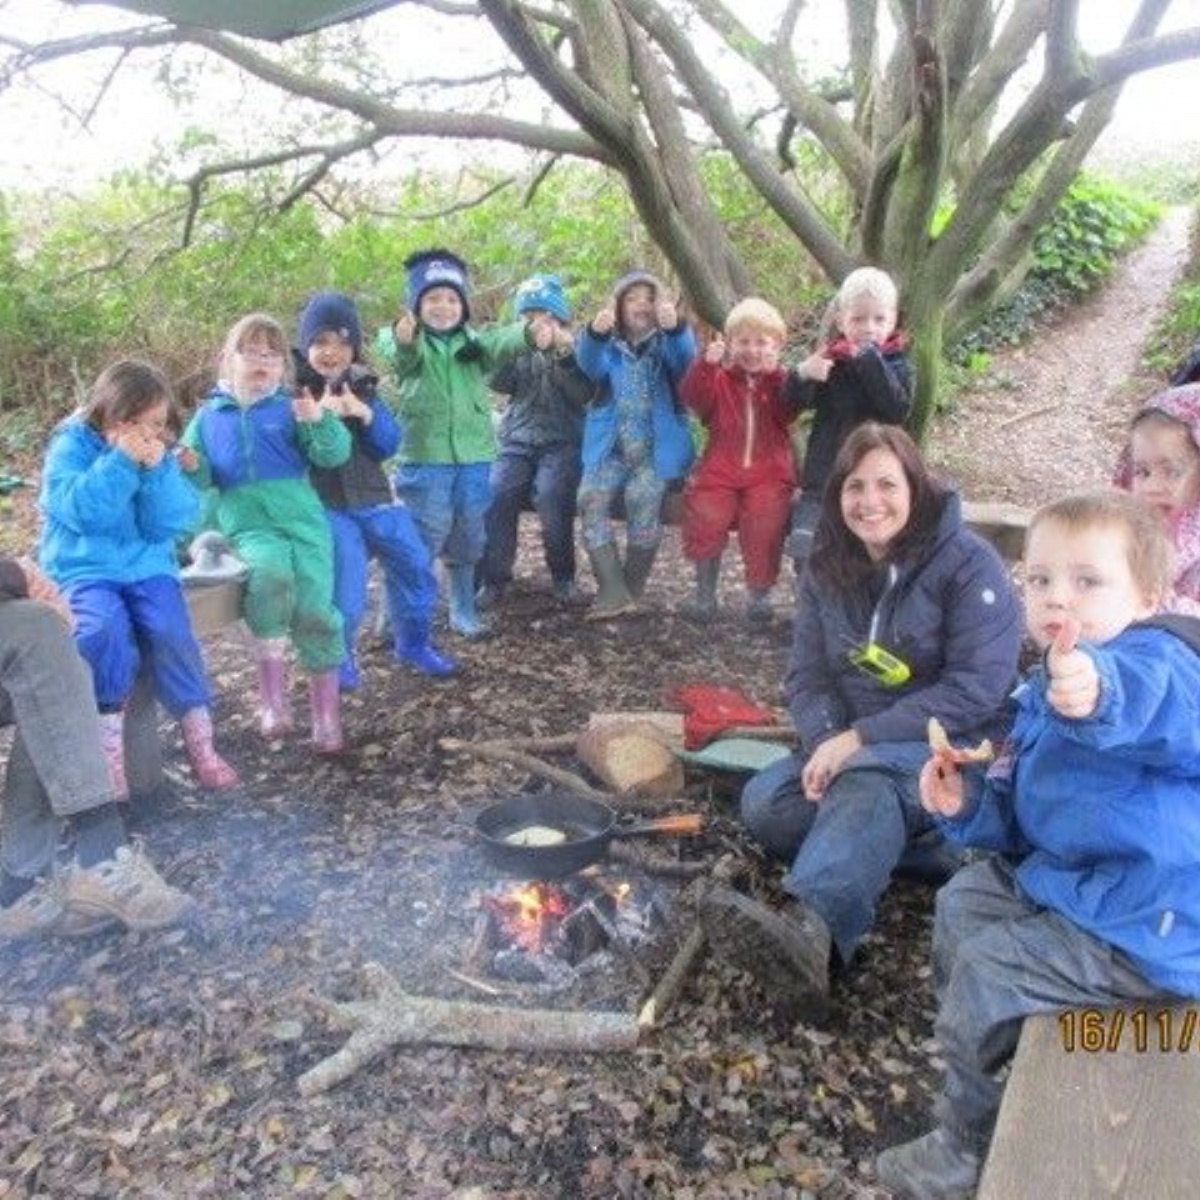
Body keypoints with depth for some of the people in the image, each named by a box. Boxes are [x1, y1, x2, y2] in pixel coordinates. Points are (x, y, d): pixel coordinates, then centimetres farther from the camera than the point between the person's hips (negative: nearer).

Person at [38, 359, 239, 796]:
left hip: (146, 564, 3)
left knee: (169, 628, -25)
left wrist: (157, 469, -17)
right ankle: (108, 747, -17)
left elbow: (173, 523, -5)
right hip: (82, 568, -2)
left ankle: (200, 742, -13)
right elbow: (76, 508, -20)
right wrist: (121, 461, -25)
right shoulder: (72, 445, -4)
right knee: (104, 627, -32)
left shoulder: (160, 455, 5)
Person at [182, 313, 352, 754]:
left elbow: (334, 454, 0)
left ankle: (327, 713, 2)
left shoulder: (290, 408, 12)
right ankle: (272, 687, -19)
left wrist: (320, 420, -19)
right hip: (248, 527, 0)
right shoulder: (209, 416, 17)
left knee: (315, 607, -17)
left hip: (303, 519, 0)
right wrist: (190, 467, -4)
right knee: (271, 571, -35)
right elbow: (202, 478, 19)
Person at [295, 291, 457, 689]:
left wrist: (366, 415, -14)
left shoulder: (362, 387, 8)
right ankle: (339, 658, 18)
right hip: (328, 506, -5)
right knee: (345, 590, -8)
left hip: (375, 498, 5)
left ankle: (414, 644, 27)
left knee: (417, 566, 7)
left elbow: (390, 445, 3)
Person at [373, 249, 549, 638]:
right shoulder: (407, 343, 0)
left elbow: (501, 341, -13)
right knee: (420, 540, -2)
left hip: (474, 458, 4)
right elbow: (398, 355, -25)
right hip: (425, 459, -4)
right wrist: (404, 339, -51)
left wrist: (530, 333, -38)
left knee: (467, 539, 13)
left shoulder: (474, 341, 9)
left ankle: (463, 611, 28)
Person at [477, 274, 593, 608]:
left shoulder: (577, 346, 8)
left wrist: (564, 353, -17)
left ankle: (563, 576, -10)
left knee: (551, 497, -29)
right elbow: (498, 384, -1)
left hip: (562, 441, -2)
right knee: (494, 495, -23)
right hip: (517, 439, 3)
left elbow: (584, 395, -7)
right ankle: (493, 578, -12)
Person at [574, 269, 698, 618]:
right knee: (590, 497, -23)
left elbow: (685, 361, -14)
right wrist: (595, 333, -32)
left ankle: (633, 588, -13)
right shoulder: (610, 346, 13)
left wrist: (675, 327, -36)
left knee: (642, 497, -28)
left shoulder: (667, 343, 10)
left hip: (656, 448, -2)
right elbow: (591, 369, -10)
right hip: (611, 448, 2)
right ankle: (613, 591, -25)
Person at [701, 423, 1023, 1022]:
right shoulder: (827, 570, 6)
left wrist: (859, 739, -23)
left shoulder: (968, 564, -12)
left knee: (868, 780, -39)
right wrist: (825, 743, -18)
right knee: (764, 803, -19)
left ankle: (808, 929, -60)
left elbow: (975, 690, -20)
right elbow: (807, 676, 5)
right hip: (853, 748, 6)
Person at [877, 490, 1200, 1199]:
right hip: (1063, 878, 10)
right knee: (962, 902, 21)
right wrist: (969, 803, -8)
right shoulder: (1039, 697, 6)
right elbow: (1018, 815, 13)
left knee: (986, 968, -13)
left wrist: (1099, 690, -74)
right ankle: (973, 1055, 43)